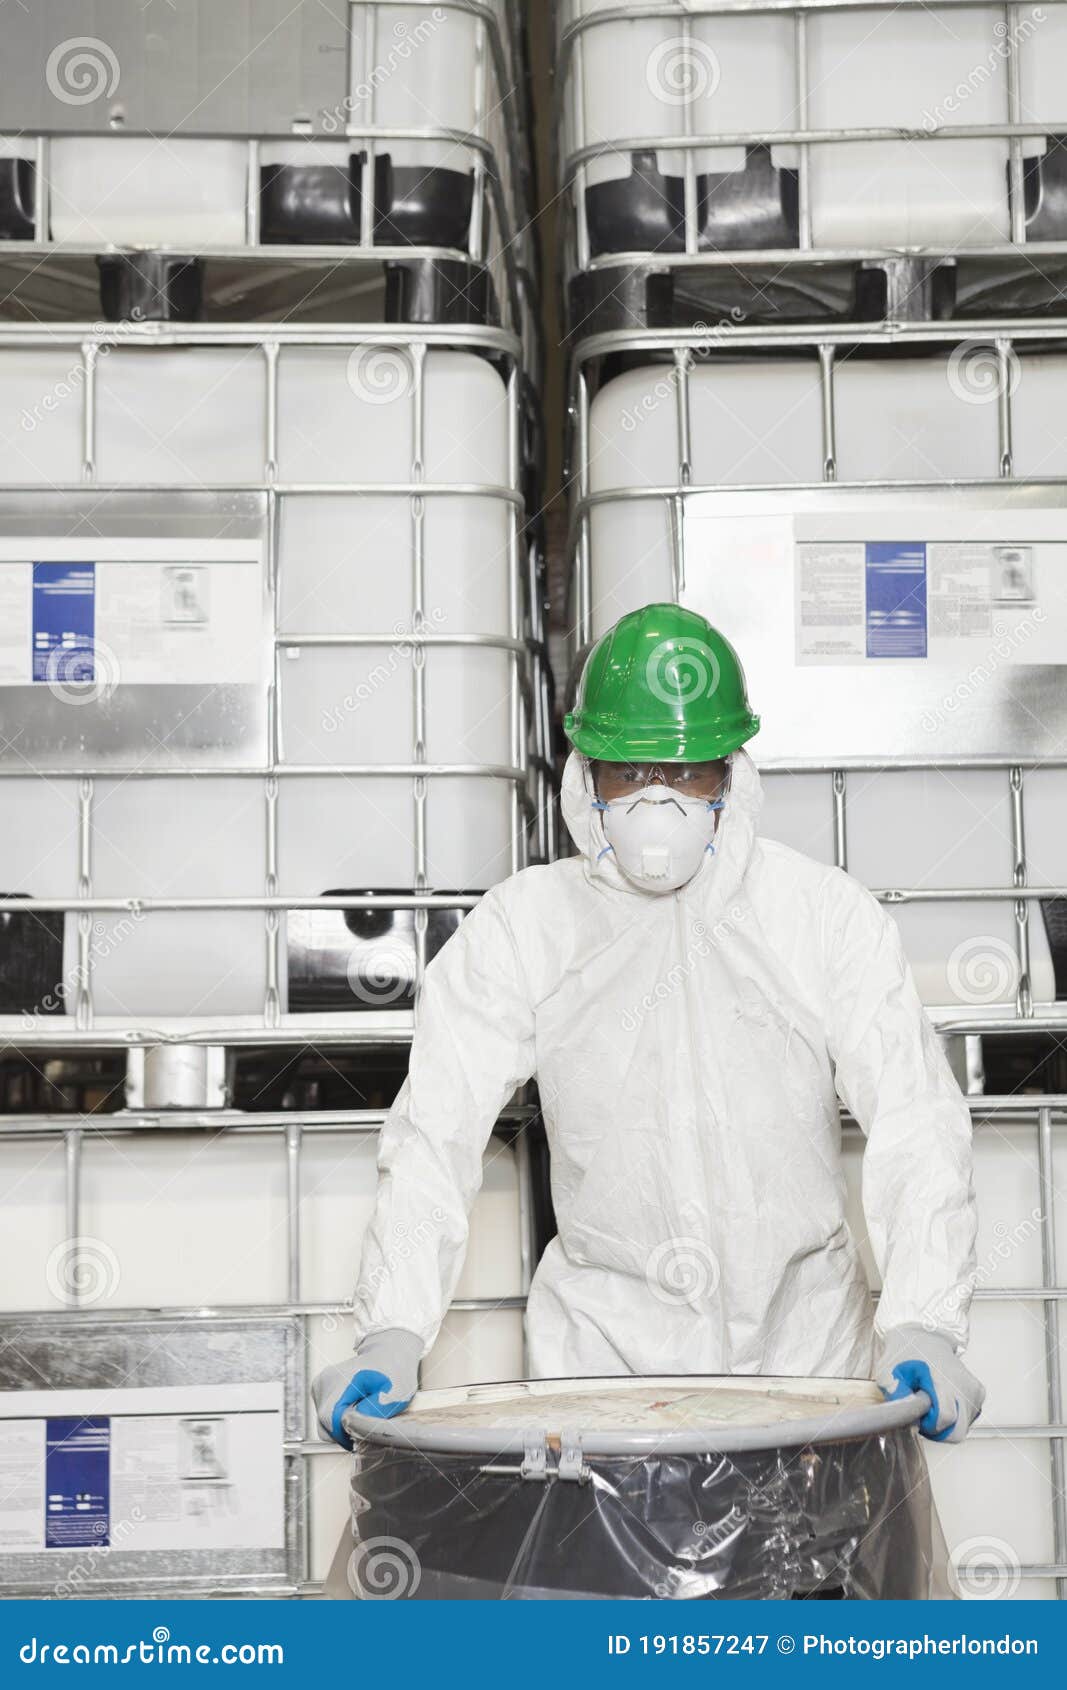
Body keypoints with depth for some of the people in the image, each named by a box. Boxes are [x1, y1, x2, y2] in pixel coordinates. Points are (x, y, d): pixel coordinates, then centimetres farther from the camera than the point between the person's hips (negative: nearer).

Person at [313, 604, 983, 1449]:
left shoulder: (828, 916, -3)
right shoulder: (520, 928, -2)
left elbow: (915, 1118, -9)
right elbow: (437, 1129, -8)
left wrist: (920, 1326, -24)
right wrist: (394, 1332, -22)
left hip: (803, 1345, 0)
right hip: (602, 1349, 0)